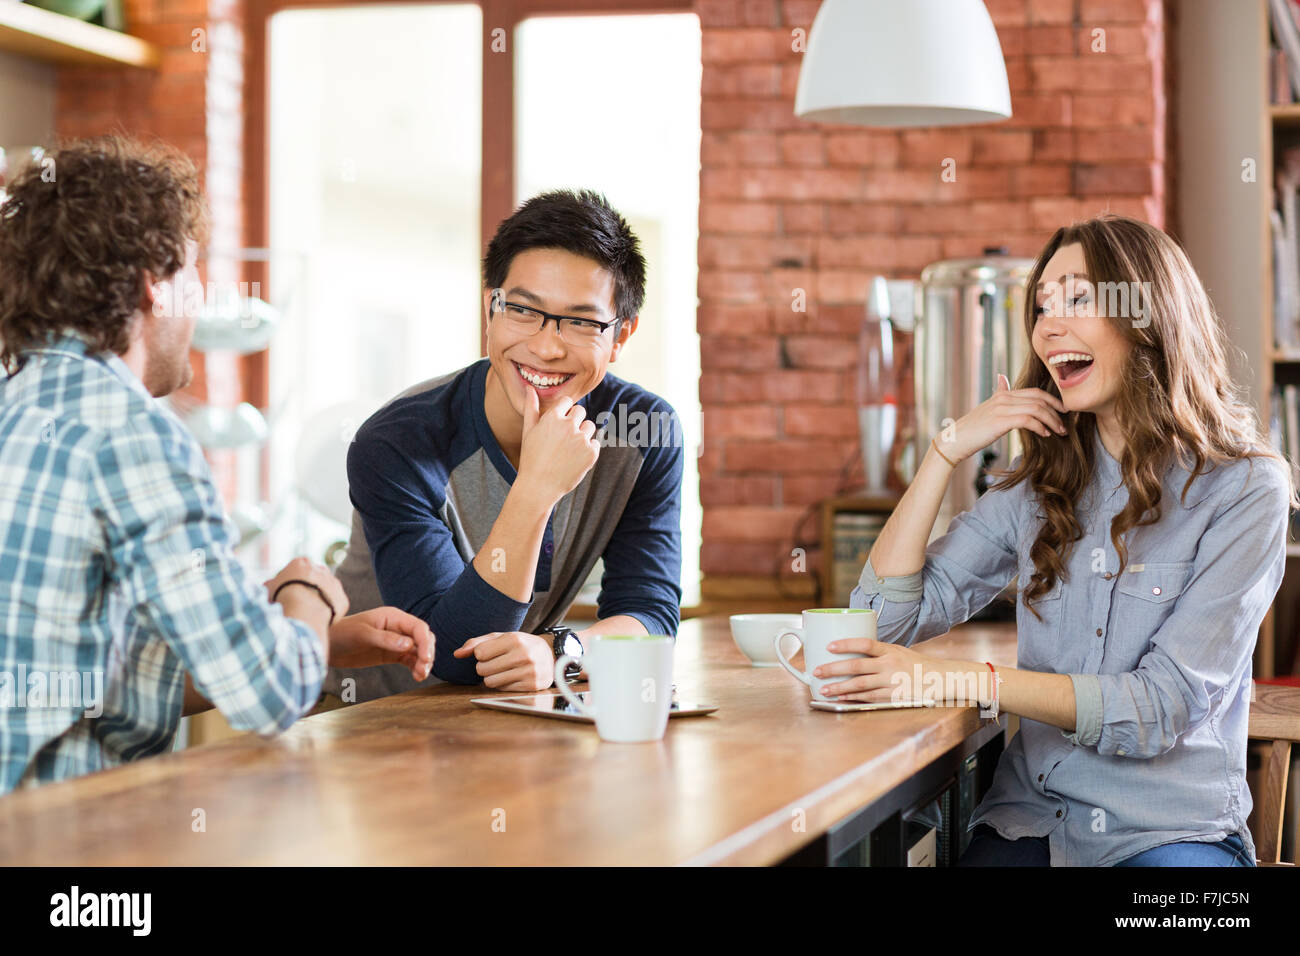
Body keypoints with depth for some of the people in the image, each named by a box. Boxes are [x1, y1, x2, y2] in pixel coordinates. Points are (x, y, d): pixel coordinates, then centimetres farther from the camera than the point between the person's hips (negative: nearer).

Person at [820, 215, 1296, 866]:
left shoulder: (1244, 491, -5)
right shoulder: (1040, 482, 10)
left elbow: (1162, 706, -14)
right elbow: (889, 618, 5)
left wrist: (956, 680, -22)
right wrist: (947, 449, -3)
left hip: (1171, 828, -3)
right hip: (1030, 819, 3)